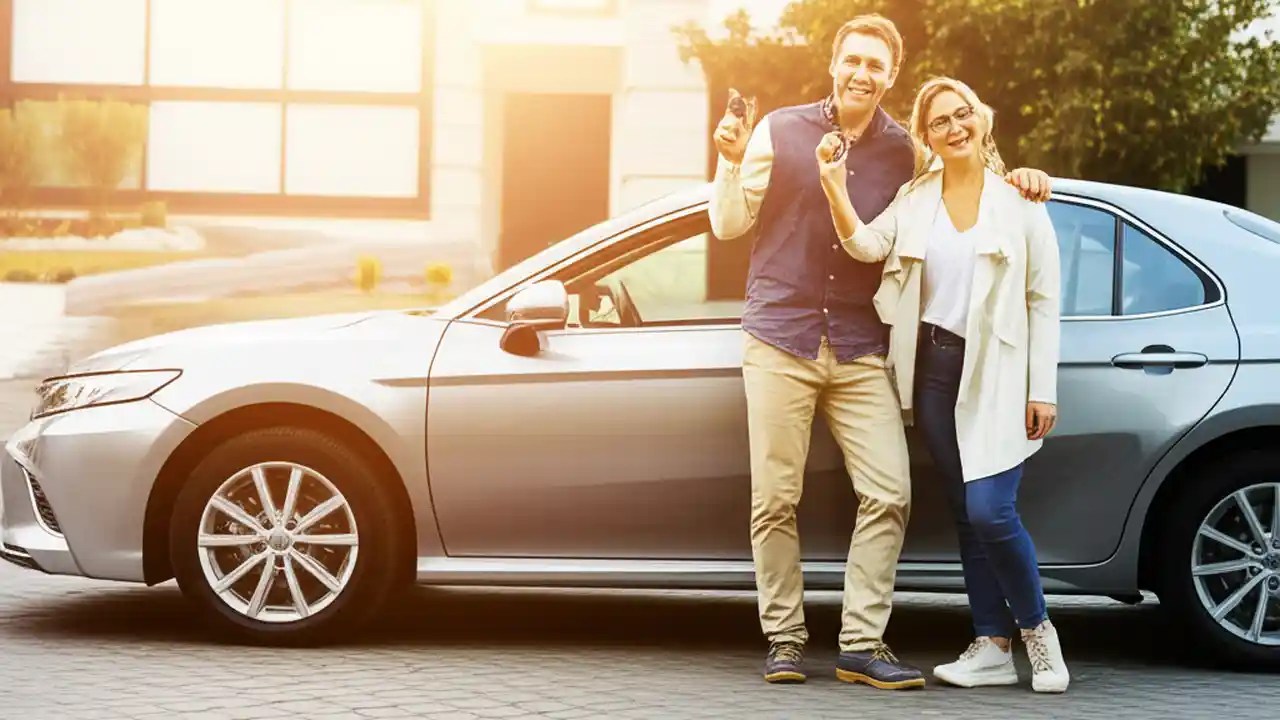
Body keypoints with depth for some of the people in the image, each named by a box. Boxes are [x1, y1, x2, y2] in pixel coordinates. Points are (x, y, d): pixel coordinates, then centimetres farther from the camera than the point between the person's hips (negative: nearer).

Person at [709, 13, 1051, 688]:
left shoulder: (905, 151, 5)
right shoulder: (780, 131, 2)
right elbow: (727, 224, 6)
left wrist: (1013, 178, 1)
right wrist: (731, 160, -10)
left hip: (859, 352, 2)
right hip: (780, 338, -2)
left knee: (888, 493, -7)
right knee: (774, 500, -1)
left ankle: (861, 644, 1)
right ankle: (783, 639, 12)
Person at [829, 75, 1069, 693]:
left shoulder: (1020, 202, 1)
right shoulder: (914, 200, 9)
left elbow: (1043, 300, 0)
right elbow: (867, 246, -7)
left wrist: (1043, 391, -6)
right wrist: (835, 188, -23)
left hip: (997, 375, -4)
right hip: (934, 370, 4)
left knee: (991, 511, -14)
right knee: (967, 516, 7)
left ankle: (1036, 629, 8)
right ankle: (991, 647, 13)